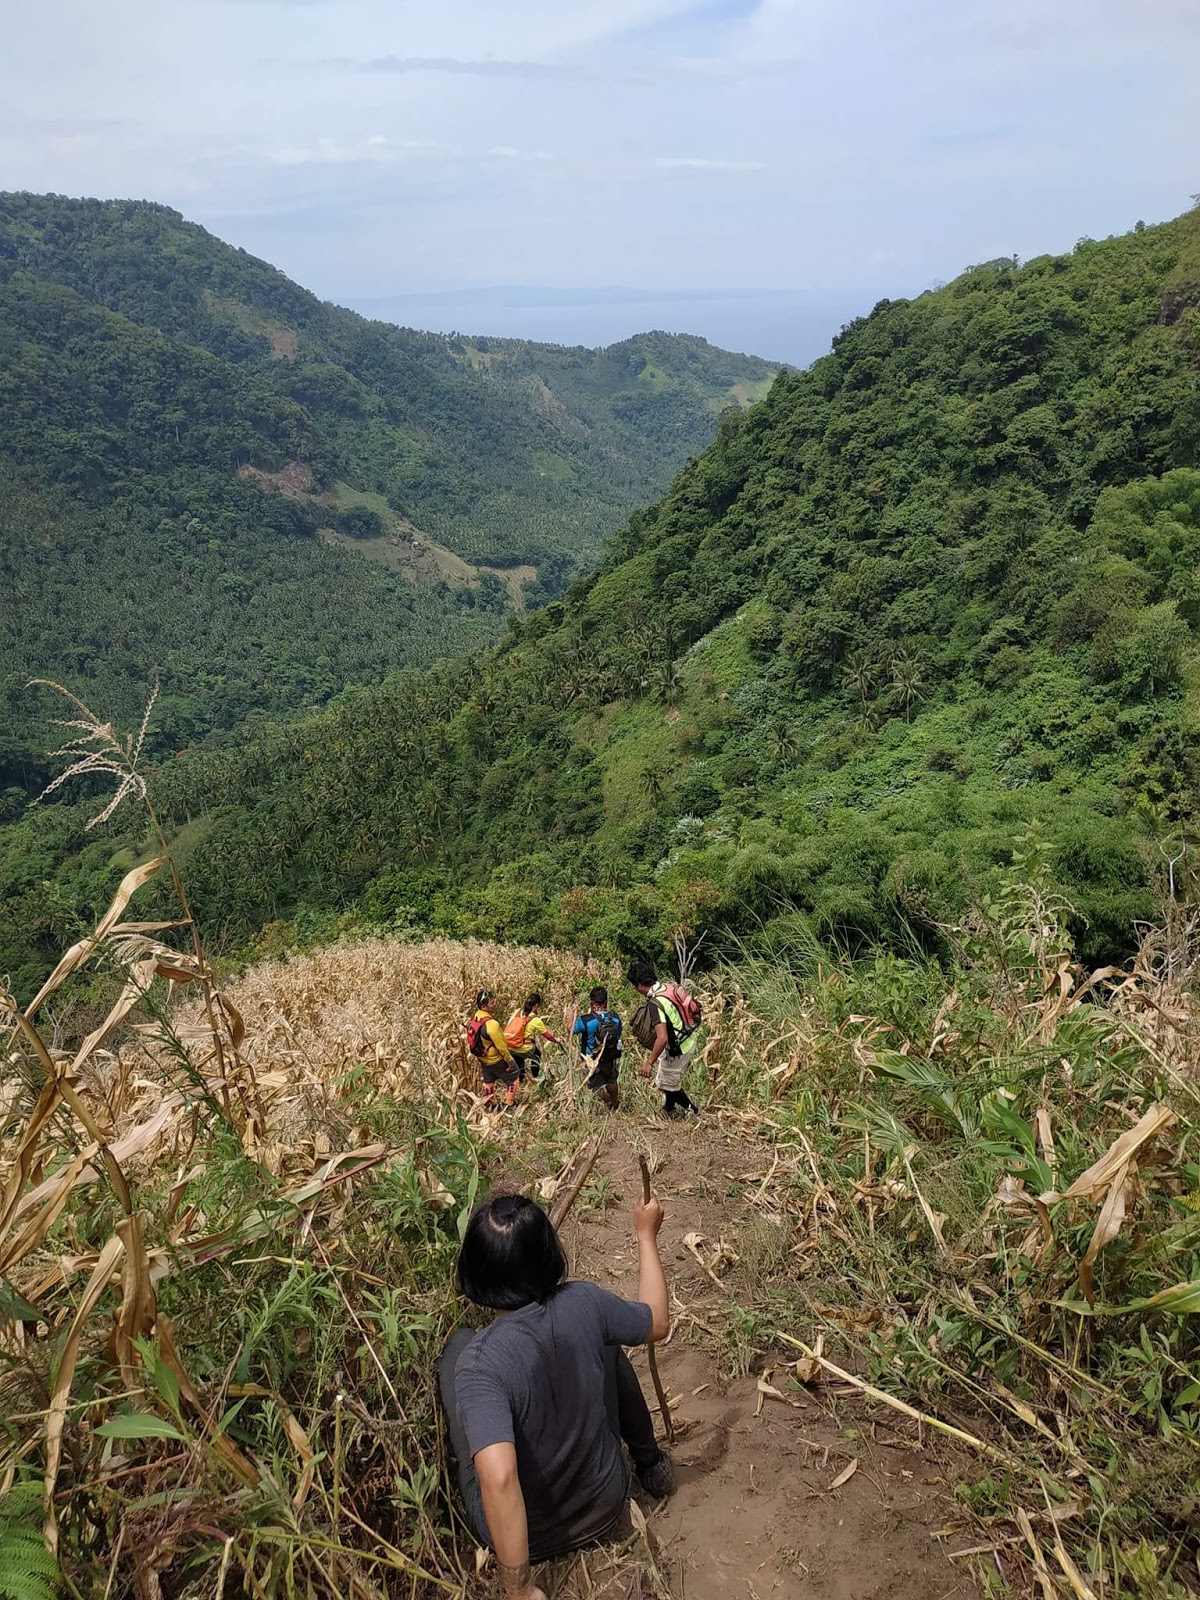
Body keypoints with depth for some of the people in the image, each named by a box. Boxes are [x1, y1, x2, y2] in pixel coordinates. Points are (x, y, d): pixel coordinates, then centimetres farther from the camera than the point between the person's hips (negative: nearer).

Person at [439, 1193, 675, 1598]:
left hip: (521, 1530, -2)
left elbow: (499, 1477, -42)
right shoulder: (584, 1304, -22)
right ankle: (649, 1463, 42)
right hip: (603, 1508, 3)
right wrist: (647, 1235, 9)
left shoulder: (479, 1362, -33)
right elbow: (658, 1324, -2)